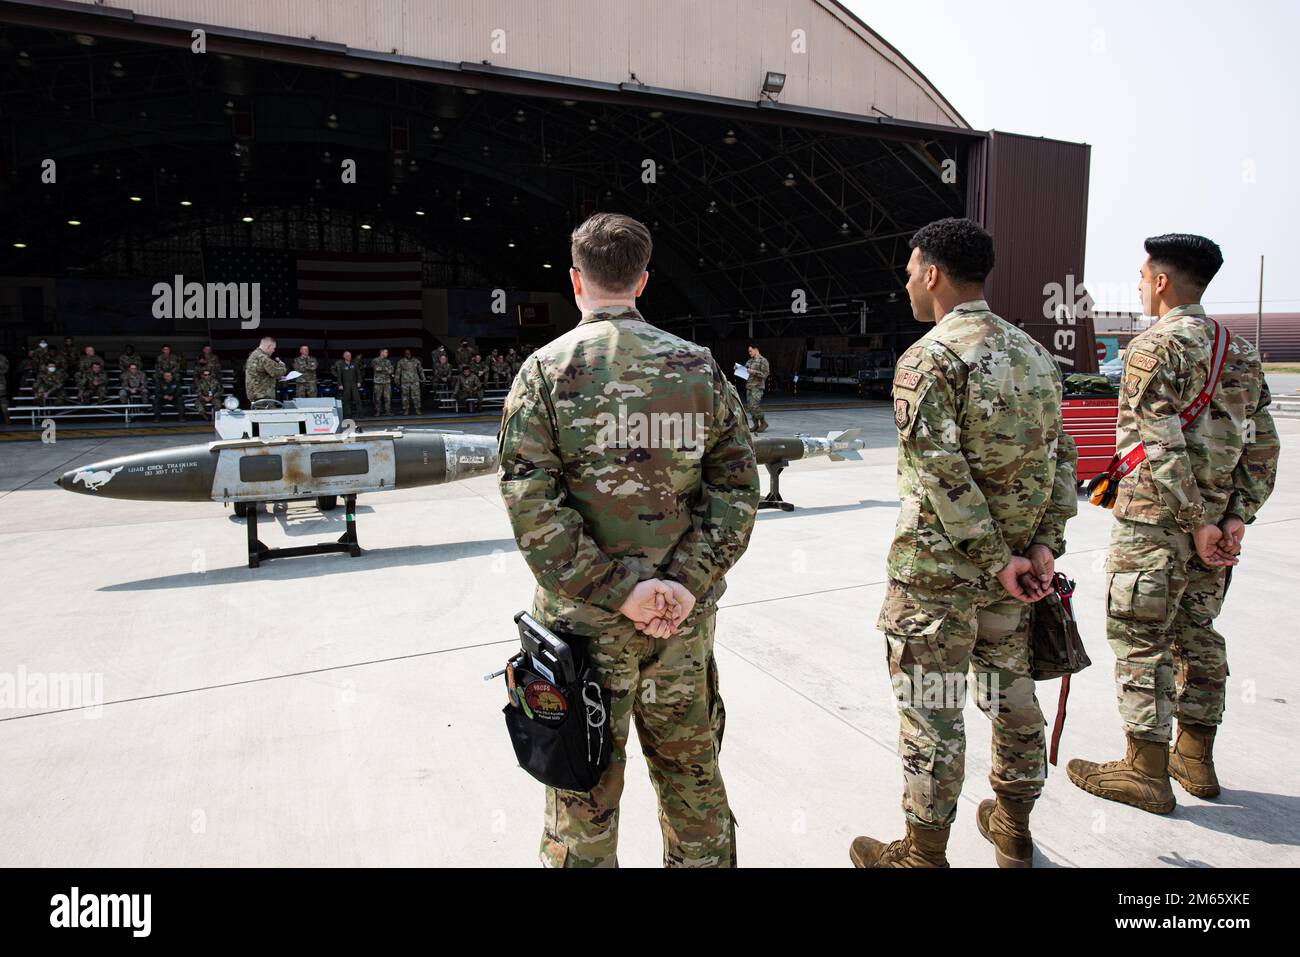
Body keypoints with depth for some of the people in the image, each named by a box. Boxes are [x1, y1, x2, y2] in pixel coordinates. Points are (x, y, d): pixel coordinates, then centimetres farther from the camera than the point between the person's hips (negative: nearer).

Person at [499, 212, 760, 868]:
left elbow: (531, 506, -15)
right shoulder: (699, 366, 1)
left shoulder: (545, 371, -7)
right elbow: (737, 487, -3)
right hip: (683, 618, 3)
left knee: (584, 795, 13)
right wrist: (690, 581, -8)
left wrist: (617, 589, -13)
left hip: (585, 619, -2)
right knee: (692, 772, 20)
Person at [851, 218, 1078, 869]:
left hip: (937, 568, -7)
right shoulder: (1033, 353, 8)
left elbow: (944, 474, -21)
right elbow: (1060, 456, 6)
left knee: (930, 710, 4)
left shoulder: (927, 360, -15)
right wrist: (1045, 544, 2)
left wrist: (997, 559, -15)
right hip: (1011, 561, 8)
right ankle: (1014, 830, 37)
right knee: (1011, 690, 20)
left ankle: (923, 853, 18)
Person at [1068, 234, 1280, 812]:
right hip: (1216, 522, 8)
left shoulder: (1155, 347, -13)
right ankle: (1196, 760, 28)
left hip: (1154, 522, -8)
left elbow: (1161, 449, -22)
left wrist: (1196, 523, -15)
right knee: (1198, 633, 17)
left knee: (1140, 640, 1)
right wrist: (1236, 518, 4)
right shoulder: (1240, 352, 12)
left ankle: (1147, 771, 8)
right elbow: (1263, 446, 9)